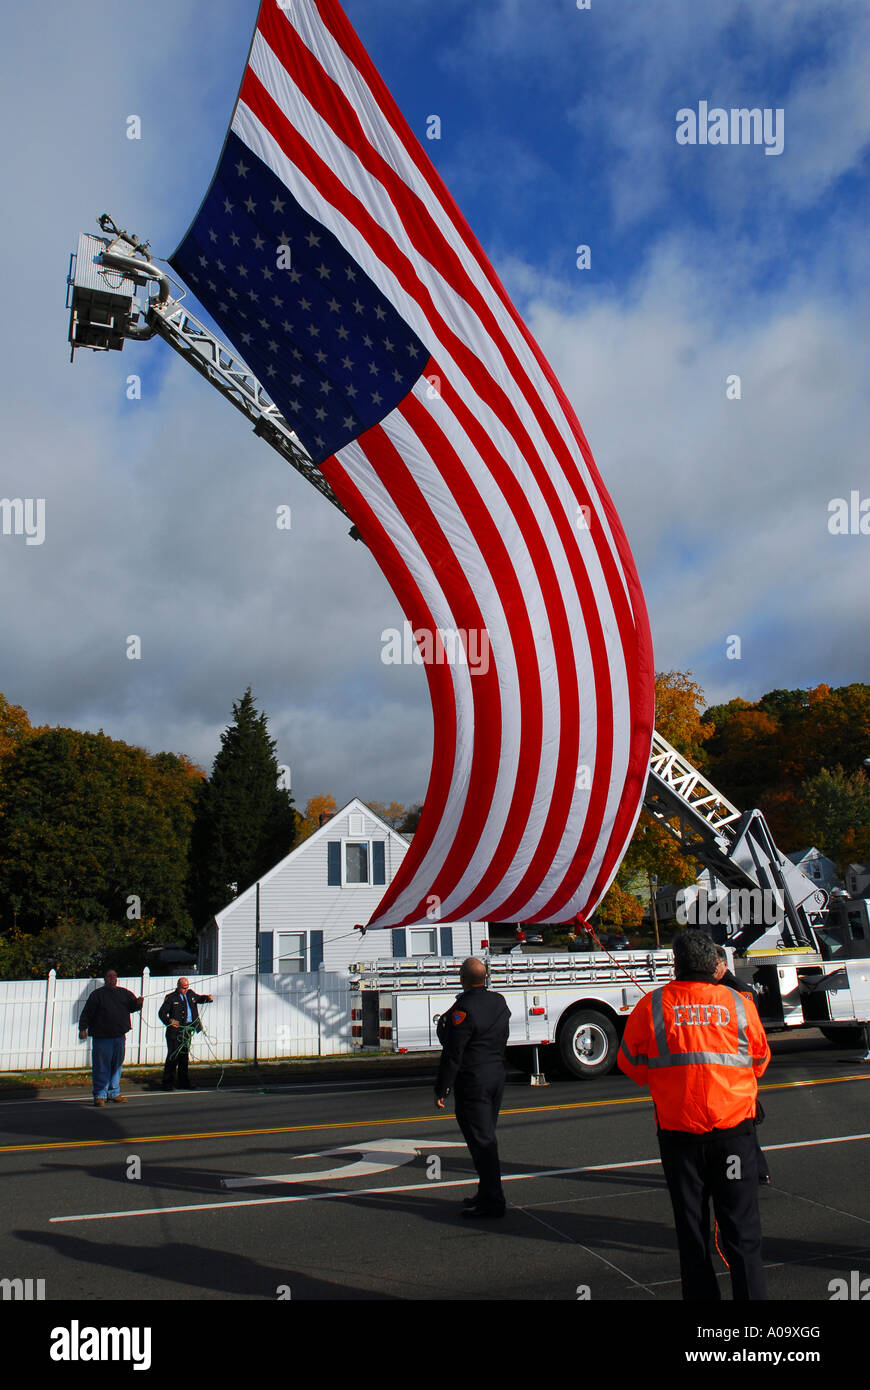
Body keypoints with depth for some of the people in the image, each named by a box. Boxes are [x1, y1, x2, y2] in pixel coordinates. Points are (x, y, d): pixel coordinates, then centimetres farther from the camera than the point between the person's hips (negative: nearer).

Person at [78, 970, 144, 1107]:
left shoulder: (124, 993, 13)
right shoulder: (97, 994, 2)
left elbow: (132, 1007, 13)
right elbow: (87, 1012, -1)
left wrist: (138, 1003, -10)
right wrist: (83, 1028, -10)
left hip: (119, 1036, 4)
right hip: (101, 1037, -4)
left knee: (117, 1066, 10)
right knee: (101, 1066, -3)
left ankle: (114, 1093, 20)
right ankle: (100, 1095, 2)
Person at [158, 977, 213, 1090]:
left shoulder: (190, 994, 12)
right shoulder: (171, 998, -6)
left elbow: (198, 999, 31)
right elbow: (161, 1013, -8)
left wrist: (207, 998, 9)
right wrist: (169, 1021, -26)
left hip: (187, 1030, 6)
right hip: (175, 1030, -6)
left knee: (184, 1056, 12)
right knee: (173, 1056, -6)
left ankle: (183, 1082, 20)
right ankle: (168, 1083, 2)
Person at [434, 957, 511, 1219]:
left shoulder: (463, 1009, -19)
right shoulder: (499, 1002, 5)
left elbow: (452, 1054, -19)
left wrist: (441, 1089, -12)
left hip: (472, 1081, -8)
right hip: (497, 1074, 8)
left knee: (481, 1139, -3)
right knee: (486, 1136, 17)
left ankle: (492, 1201, 0)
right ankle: (487, 1194, 25)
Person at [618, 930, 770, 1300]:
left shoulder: (652, 1005, -4)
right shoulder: (739, 1003, -1)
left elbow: (630, 1063, 7)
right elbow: (760, 1060, 14)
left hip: (678, 1130, 0)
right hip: (735, 1128, 0)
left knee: (692, 1232, 12)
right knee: (741, 1229, 6)